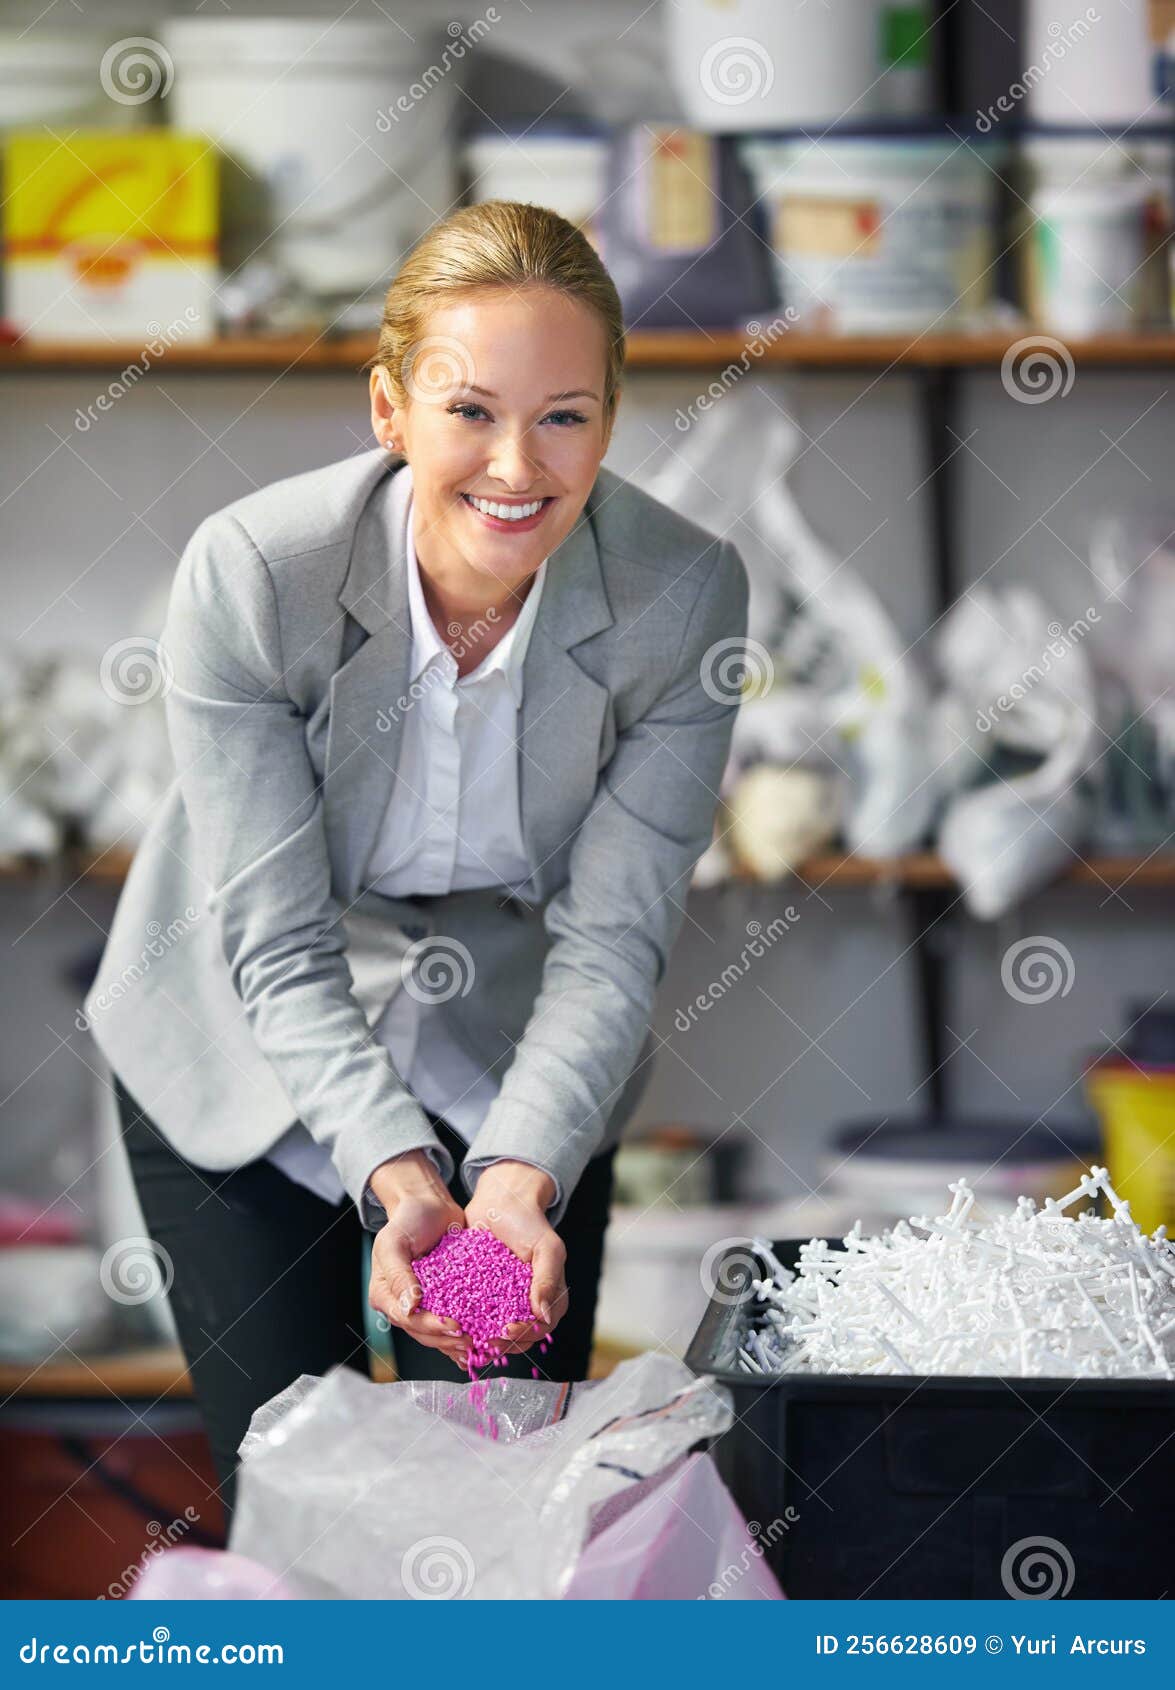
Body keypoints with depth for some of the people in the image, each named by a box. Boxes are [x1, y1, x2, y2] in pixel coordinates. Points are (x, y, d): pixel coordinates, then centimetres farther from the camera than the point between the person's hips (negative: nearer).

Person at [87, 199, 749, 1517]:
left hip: (519, 1068, 1)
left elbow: (611, 943, -20)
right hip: (249, 1059, -1)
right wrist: (394, 1176, -40)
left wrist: (515, 1179, -36)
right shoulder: (251, 571, -27)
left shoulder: (683, 595, -22)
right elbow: (278, 944, -25)